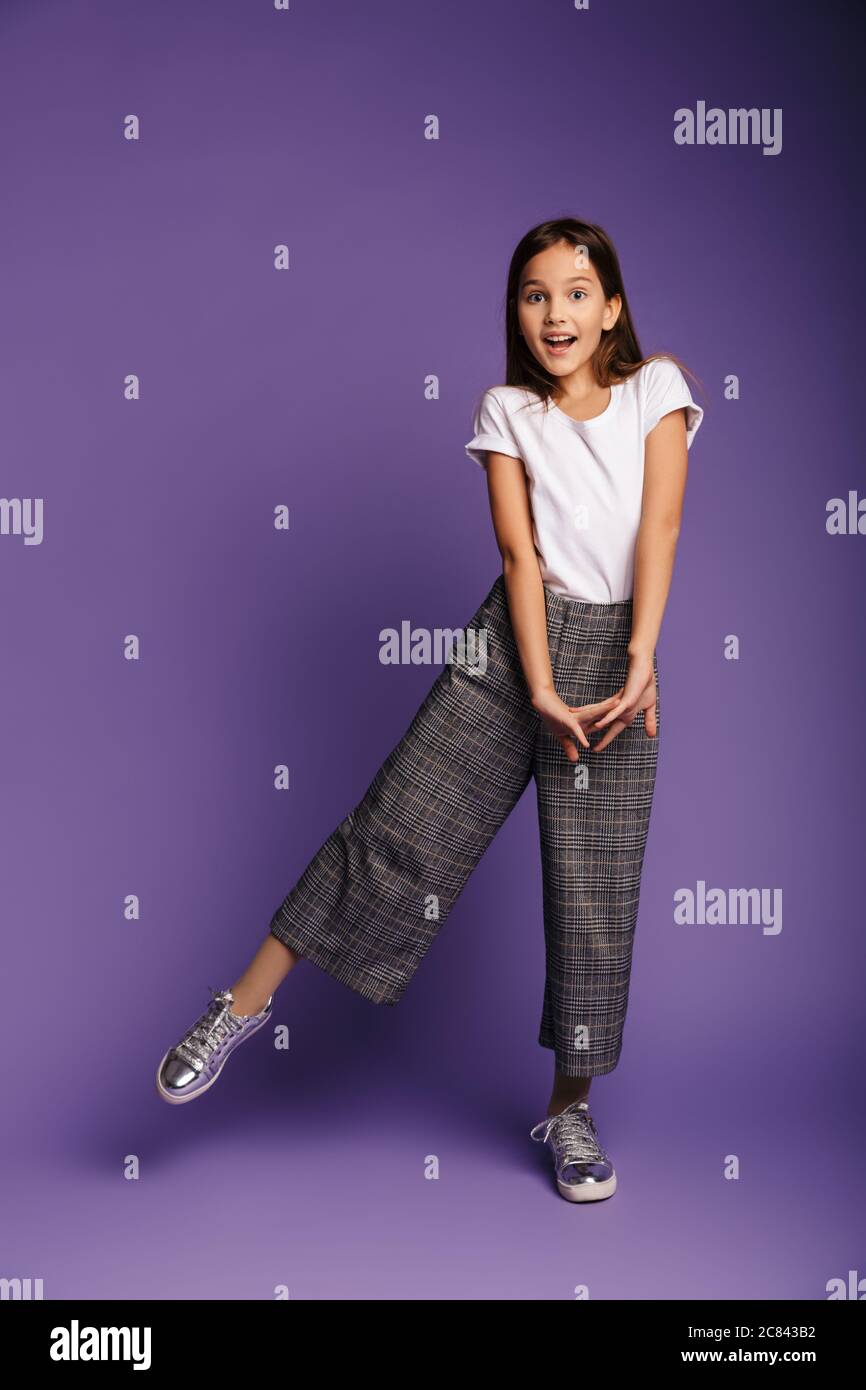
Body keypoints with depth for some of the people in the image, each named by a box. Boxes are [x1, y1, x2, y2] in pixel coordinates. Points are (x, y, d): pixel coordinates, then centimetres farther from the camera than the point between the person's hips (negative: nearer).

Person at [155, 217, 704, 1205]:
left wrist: (642, 653, -21)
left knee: (596, 887, 2)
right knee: (398, 827, -6)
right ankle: (247, 1003, 8)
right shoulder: (506, 412, 6)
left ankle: (570, 1107, 17)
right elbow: (520, 553, -4)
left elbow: (659, 523, -8)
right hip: (514, 639, 0)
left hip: (616, 649, 0)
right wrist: (541, 691, -14)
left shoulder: (655, 386, 5)